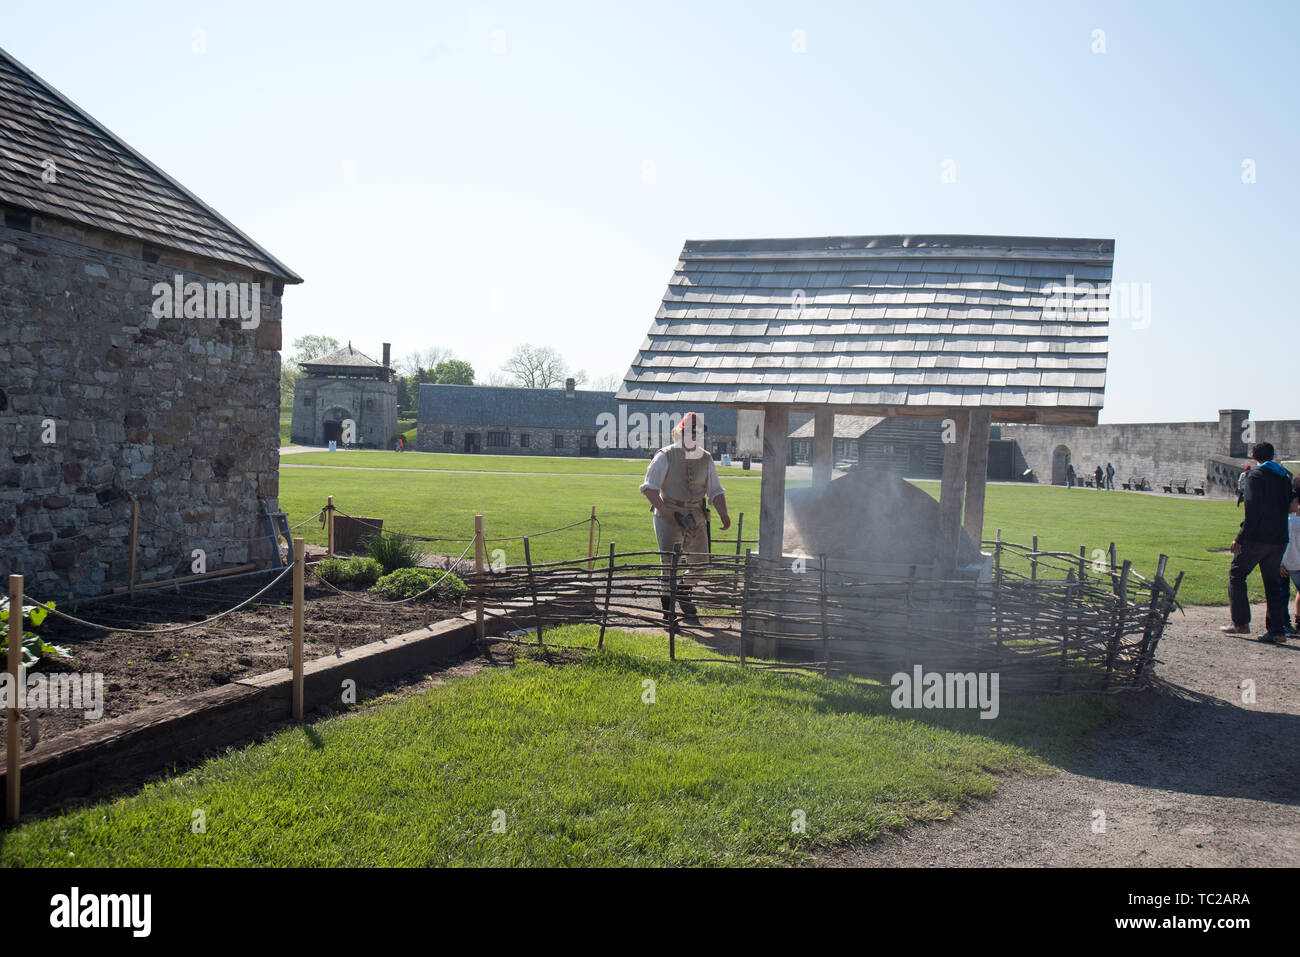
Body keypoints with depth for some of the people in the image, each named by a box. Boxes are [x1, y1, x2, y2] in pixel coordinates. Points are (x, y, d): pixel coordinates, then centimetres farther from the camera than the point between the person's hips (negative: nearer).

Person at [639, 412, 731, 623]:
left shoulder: (706, 459, 8)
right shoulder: (666, 457, -5)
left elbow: (715, 491, 11)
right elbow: (649, 487, -7)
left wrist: (723, 513, -6)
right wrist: (663, 509, -20)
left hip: (695, 517, 5)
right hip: (669, 517, -4)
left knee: (700, 564, 7)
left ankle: (683, 592, 35)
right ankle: (668, 609, 7)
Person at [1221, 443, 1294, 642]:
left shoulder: (1255, 475, -9)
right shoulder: (1285, 476, 12)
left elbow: (1252, 510, -17)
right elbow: (1288, 507, 14)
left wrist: (1240, 538, -16)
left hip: (1257, 538, -6)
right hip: (1279, 539, 6)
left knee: (1236, 575, 6)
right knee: (1272, 581, 11)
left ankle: (1240, 623, 2)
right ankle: (1277, 630, 8)